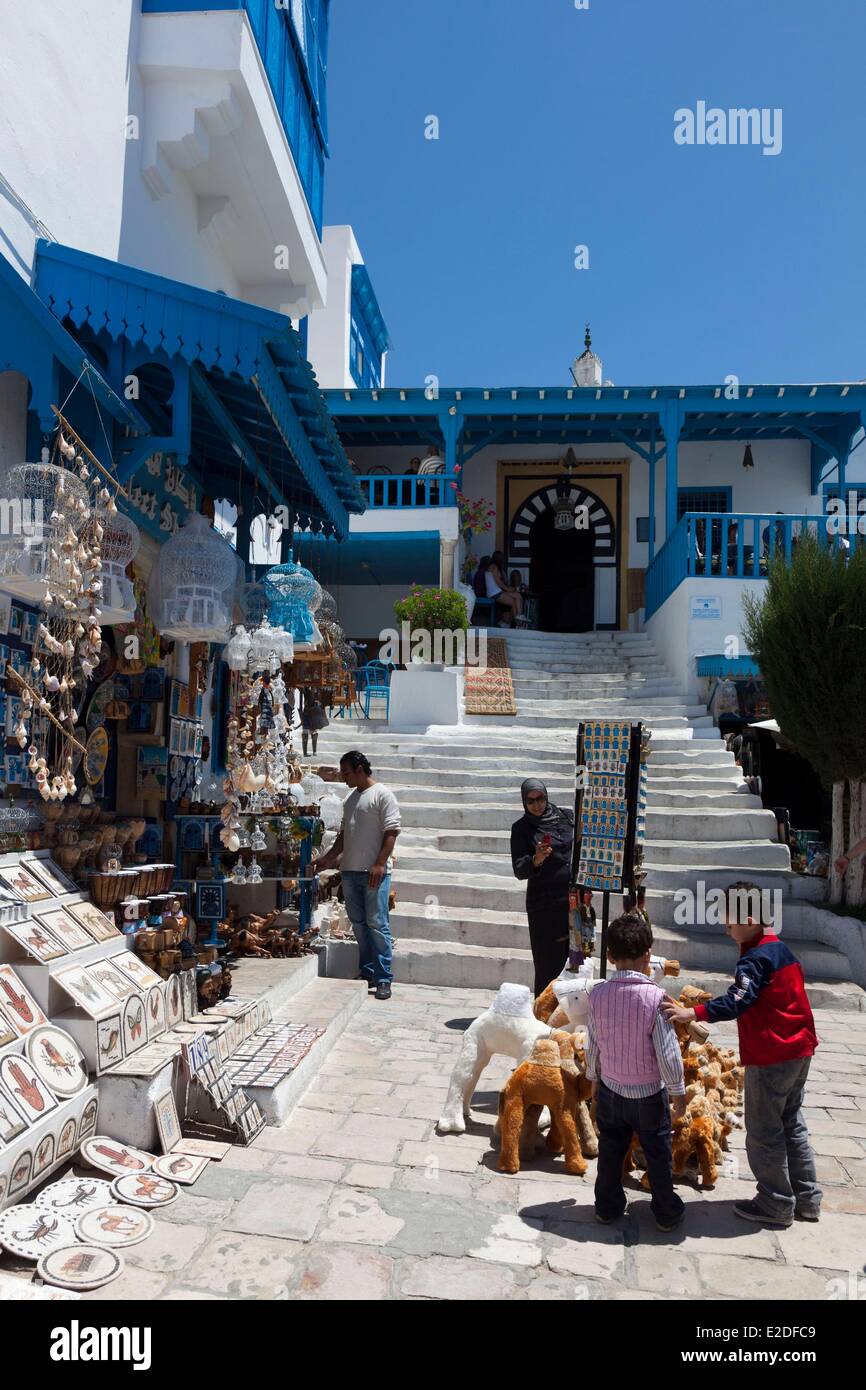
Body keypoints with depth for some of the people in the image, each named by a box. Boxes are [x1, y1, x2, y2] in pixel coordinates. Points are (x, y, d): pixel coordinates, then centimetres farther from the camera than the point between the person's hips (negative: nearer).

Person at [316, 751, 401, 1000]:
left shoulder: (382, 795, -5)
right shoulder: (350, 798, 19)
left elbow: (391, 832, -12)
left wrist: (380, 864, -19)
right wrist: (329, 858, 18)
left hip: (374, 872, -8)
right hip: (350, 870, 8)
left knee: (377, 924, -7)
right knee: (359, 924, 10)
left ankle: (383, 979, -3)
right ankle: (367, 973, 19)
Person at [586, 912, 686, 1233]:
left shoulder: (598, 995, -12)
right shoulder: (655, 996, -23)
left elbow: (592, 1045, 0)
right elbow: (667, 1052, -19)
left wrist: (593, 1078, 16)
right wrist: (678, 1092, -5)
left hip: (610, 1090, 3)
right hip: (649, 1094, -3)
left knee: (610, 1152, 19)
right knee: (658, 1155, 17)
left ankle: (607, 1207, 32)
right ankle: (667, 1213, 31)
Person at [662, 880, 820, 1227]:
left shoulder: (756, 957, -20)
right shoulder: (782, 949, 9)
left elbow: (737, 1001, -31)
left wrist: (692, 1013, -38)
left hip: (771, 1058, -9)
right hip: (800, 1051, 10)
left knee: (764, 1133, 5)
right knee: (792, 1124, 21)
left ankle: (776, 1205, 15)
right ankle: (807, 1199, 29)